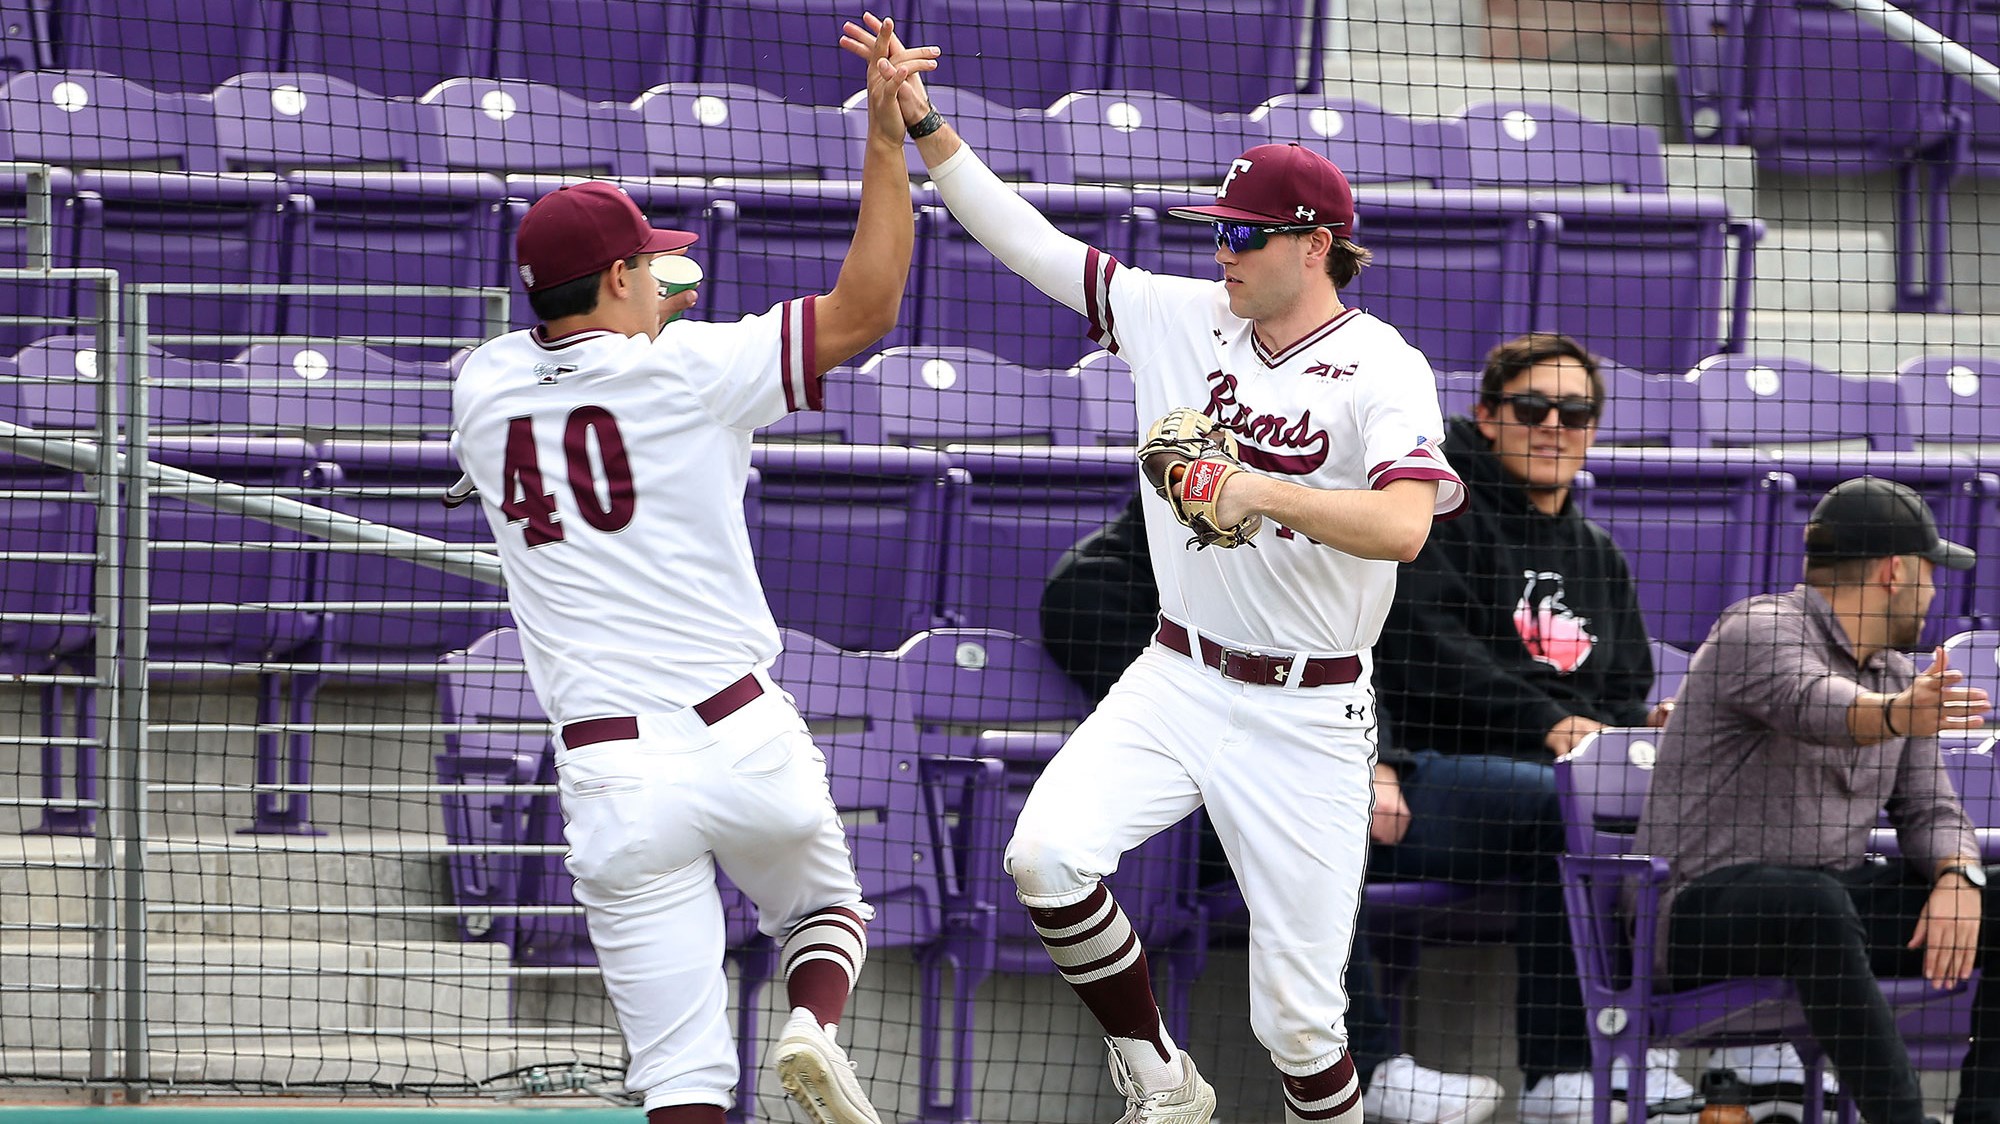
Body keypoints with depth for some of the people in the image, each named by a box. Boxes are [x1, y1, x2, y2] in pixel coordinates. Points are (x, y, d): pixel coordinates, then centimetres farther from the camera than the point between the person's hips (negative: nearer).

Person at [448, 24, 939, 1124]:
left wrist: (645, 321, 35)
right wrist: (886, 138, -3)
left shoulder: (482, 388, 6)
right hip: (743, 737, -2)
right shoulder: (686, 371, -6)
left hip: (610, 775, 2)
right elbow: (866, 308, -5)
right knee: (825, 910, 26)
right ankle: (812, 1028, -5)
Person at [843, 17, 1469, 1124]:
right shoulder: (1181, 317, 3)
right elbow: (1026, 240, 5)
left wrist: (1265, 492, -44)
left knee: (1298, 1022, -5)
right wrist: (922, 122, -4)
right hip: (1173, 685, 4)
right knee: (1045, 856, -21)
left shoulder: (1382, 369, -13)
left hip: (1306, 718, -4)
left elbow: (1402, 525, -30)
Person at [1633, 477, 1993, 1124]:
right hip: (1705, 904, -8)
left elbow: (1929, 810, 13)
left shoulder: (1895, 675, 16)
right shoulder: (1760, 631, -11)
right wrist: (1895, 715, -56)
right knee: (1816, 902, -39)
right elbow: (1811, 704, -33)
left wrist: (1957, 879, -11)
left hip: (1833, 900, 8)